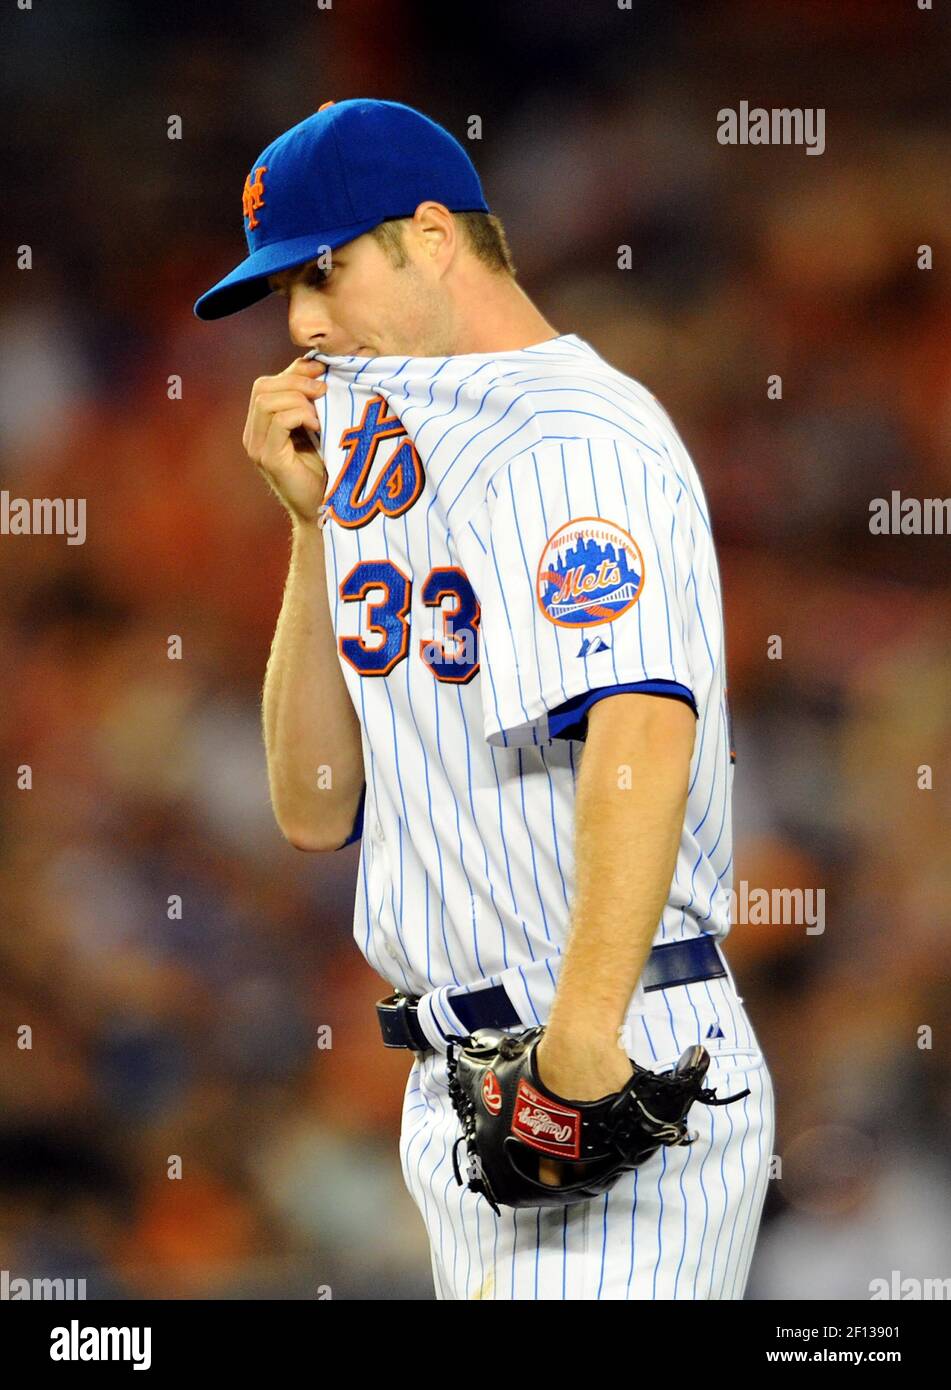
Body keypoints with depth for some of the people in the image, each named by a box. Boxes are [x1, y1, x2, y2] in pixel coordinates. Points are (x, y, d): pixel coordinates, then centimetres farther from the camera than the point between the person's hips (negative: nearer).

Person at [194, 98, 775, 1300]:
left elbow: (644, 726, -27)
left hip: (623, 1078, -9)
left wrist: (583, 1039, -37)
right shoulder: (403, 454, 20)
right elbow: (317, 809, 17)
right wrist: (317, 521, 9)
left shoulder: (574, 433, -10)